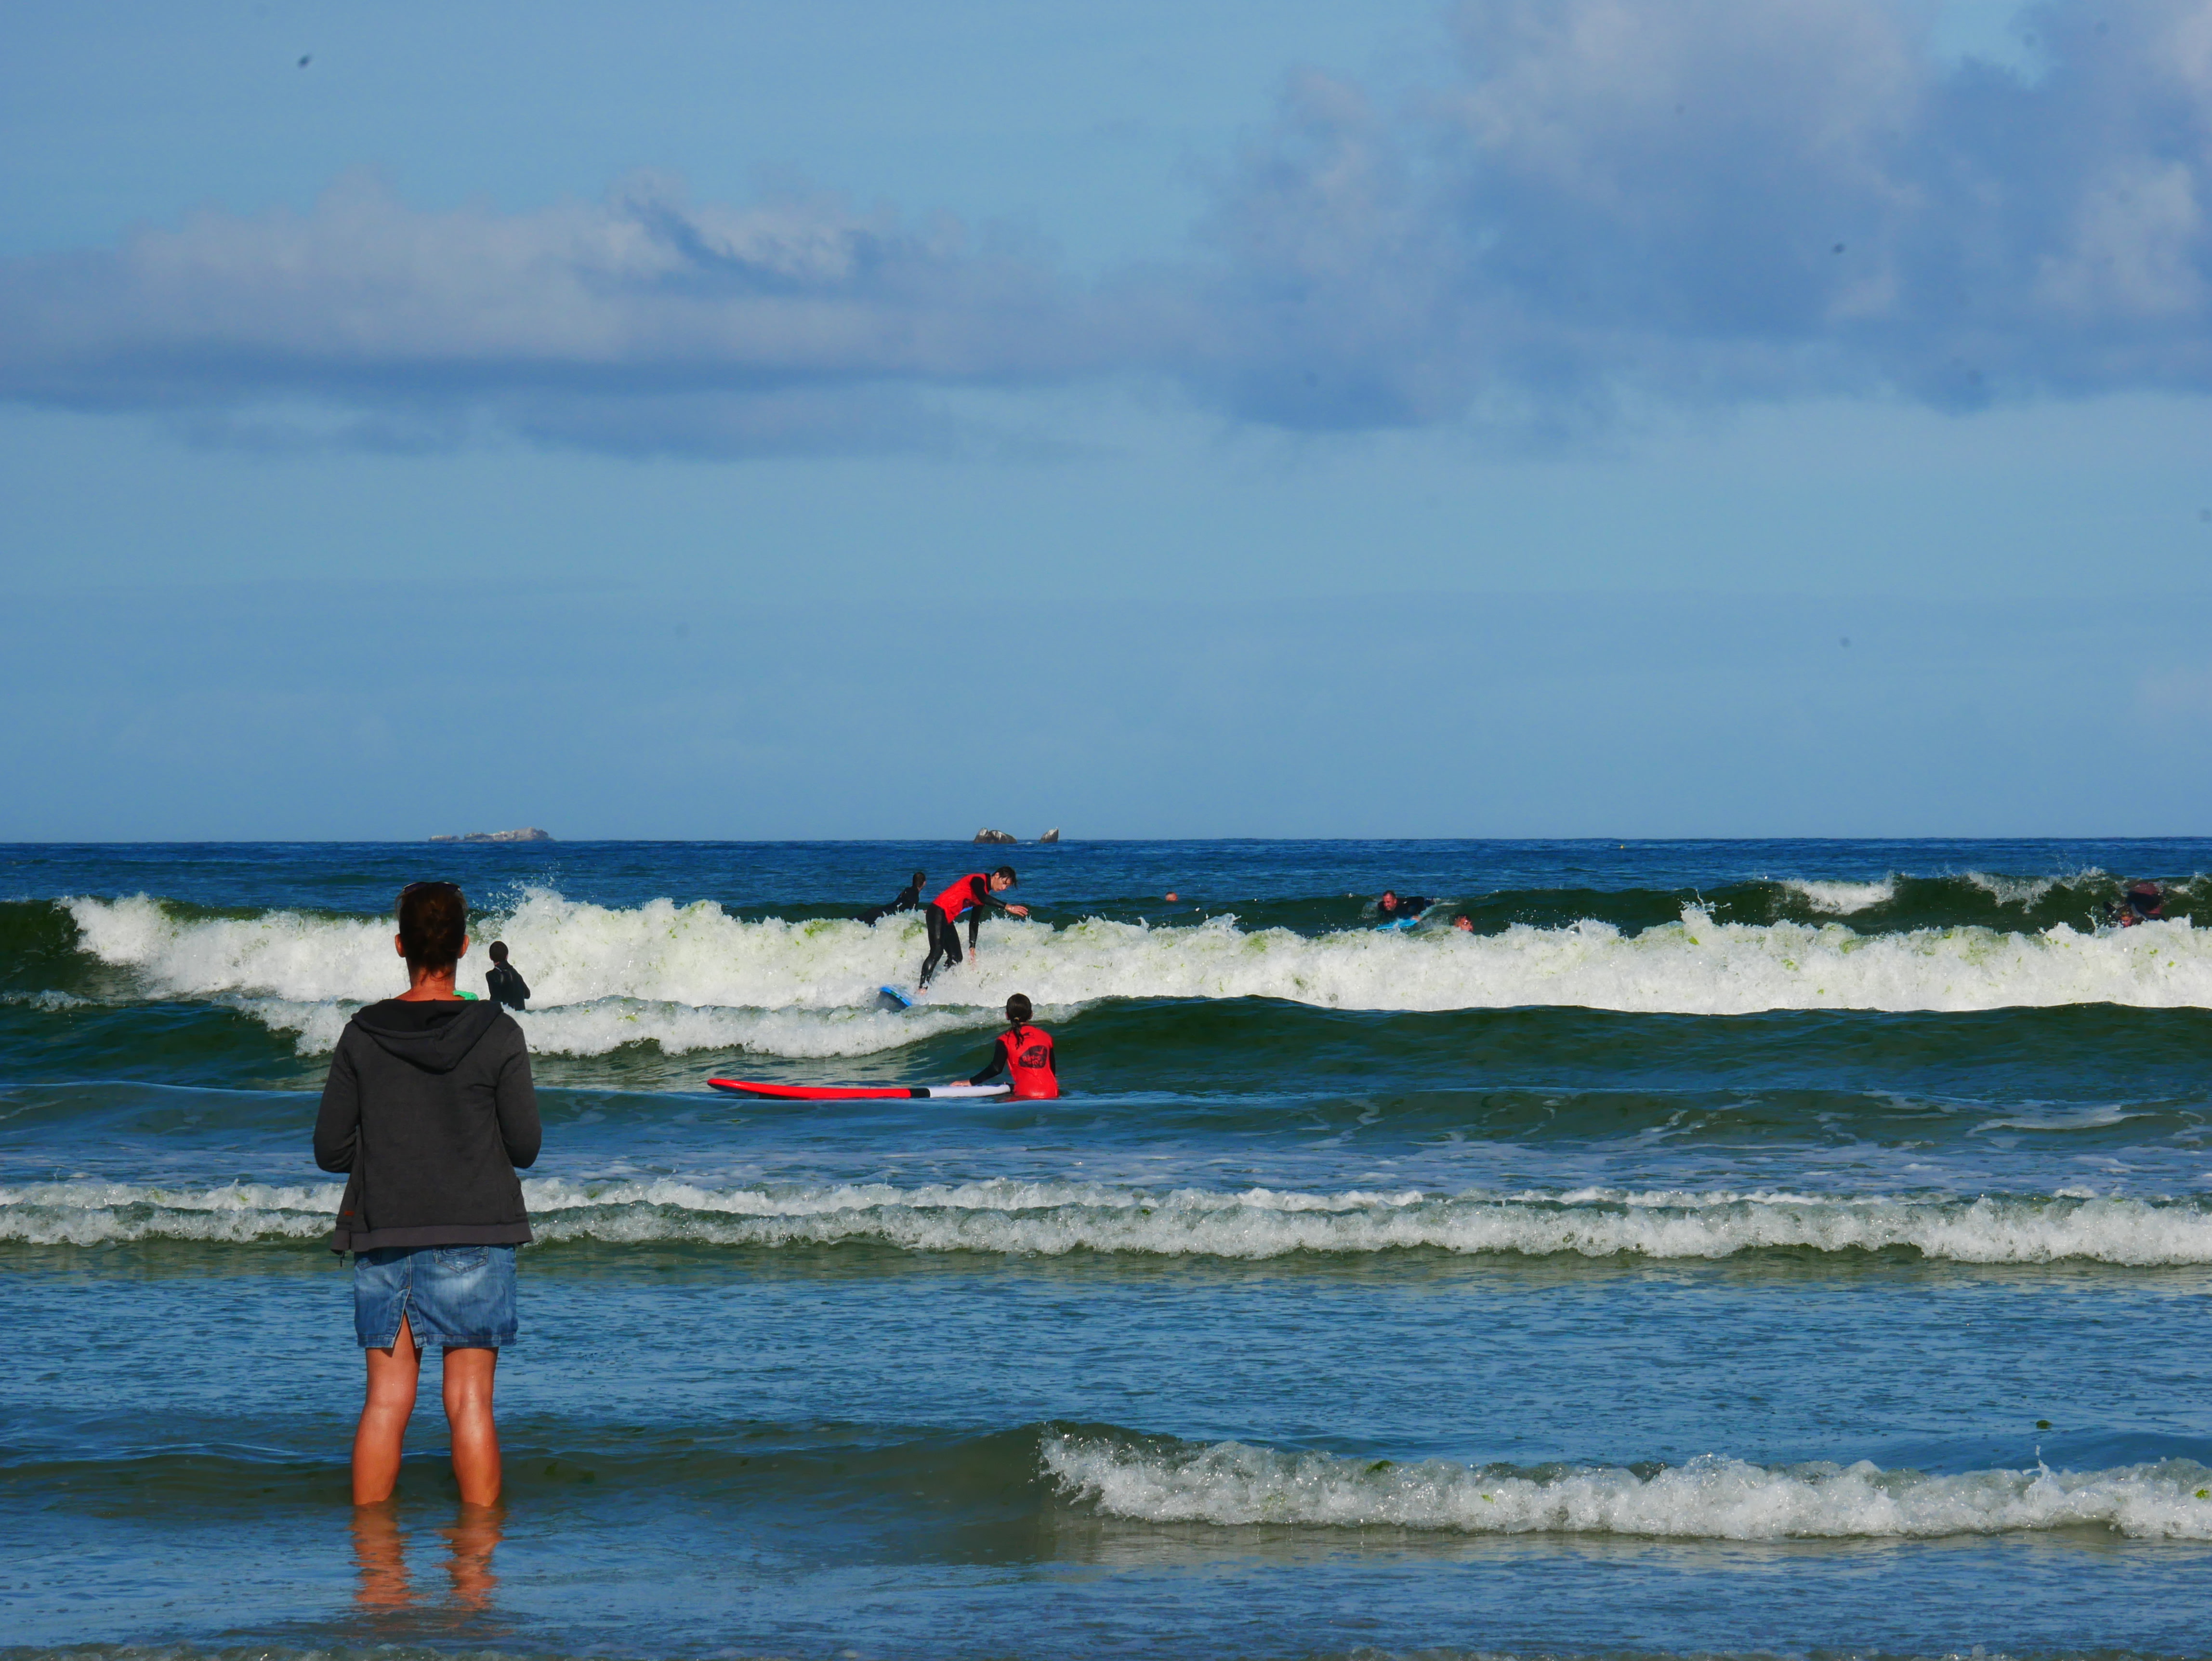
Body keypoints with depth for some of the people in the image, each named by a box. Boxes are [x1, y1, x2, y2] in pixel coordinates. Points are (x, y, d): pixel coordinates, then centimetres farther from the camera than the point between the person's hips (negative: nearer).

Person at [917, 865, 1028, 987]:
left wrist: (972, 947, 14)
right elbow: (983, 898, -35)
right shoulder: (978, 880, -12)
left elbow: (974, 922, 19)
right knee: (937, 951, -23)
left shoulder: (986, 892, 15)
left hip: (947, 920, 10)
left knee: (956, 958, 6)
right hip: (938, 912, -10)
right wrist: (1007, 907, -39)